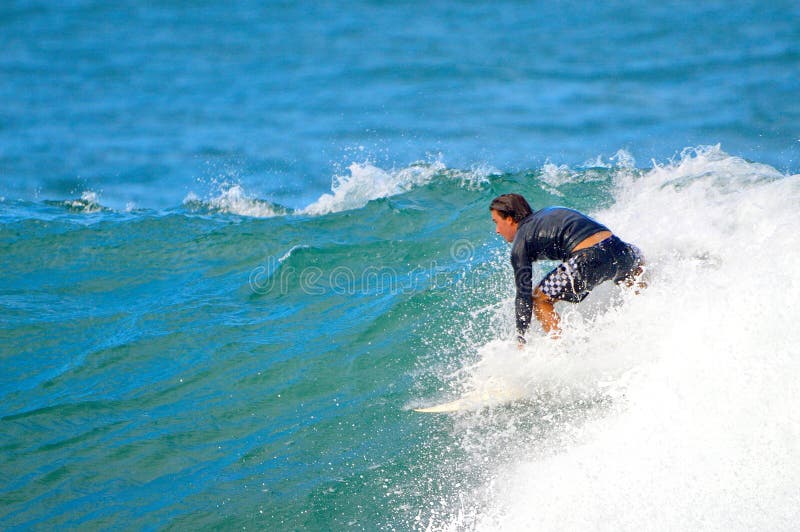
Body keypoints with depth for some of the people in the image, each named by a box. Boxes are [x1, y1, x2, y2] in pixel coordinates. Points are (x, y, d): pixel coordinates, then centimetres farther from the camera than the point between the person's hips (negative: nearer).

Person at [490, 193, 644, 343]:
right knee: (638, 259, 42)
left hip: (589, 261, -7)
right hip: (617, 247, 7)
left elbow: (524, 294, 5)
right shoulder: (549, 212, 31)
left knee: (539, 299, 12)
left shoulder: (521, 243, 10)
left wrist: (520, 339, 8)